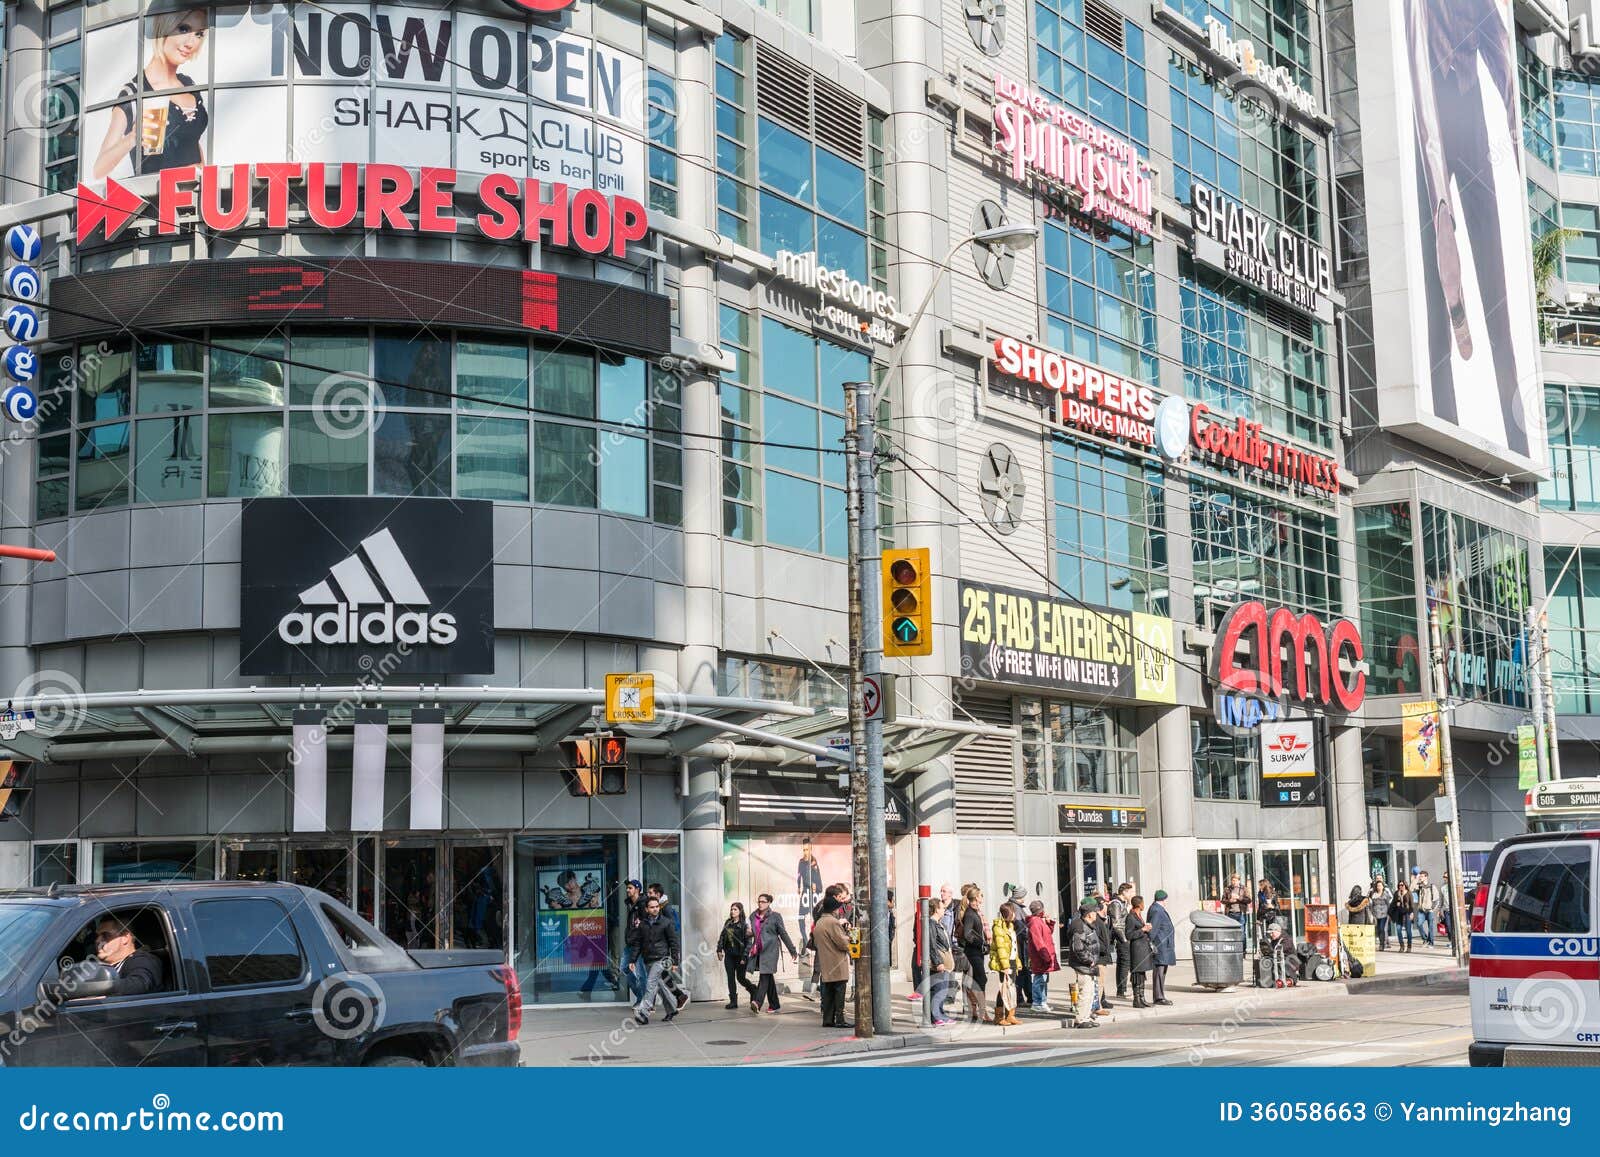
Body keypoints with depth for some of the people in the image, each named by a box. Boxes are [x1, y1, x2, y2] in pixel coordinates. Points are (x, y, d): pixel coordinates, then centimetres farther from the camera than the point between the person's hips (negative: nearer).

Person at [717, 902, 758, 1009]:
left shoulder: (744, 924, -7)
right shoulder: (727, 923, 10)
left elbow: (748, 942, -10)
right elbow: (722, 937, 14)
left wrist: (744, 956, -14)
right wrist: (719, 949, 3)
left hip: (740, 955, -5)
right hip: (729, 955, 5)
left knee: (741, 978, 2)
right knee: (731, 978, 1)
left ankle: (753, 990, 28)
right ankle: (733, 1001, 4)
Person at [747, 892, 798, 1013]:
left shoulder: (775, 916, -1)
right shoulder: (753, 916, 13)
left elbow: (783, 934, 1)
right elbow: (751, 934, 21)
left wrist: (793, 951, 2)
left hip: (770, 950, -5)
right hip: (757, 950, 5)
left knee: (765, 976, -15)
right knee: (769, 977, 10)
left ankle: (757, 1002, -27)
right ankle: (774, 1004, 17)